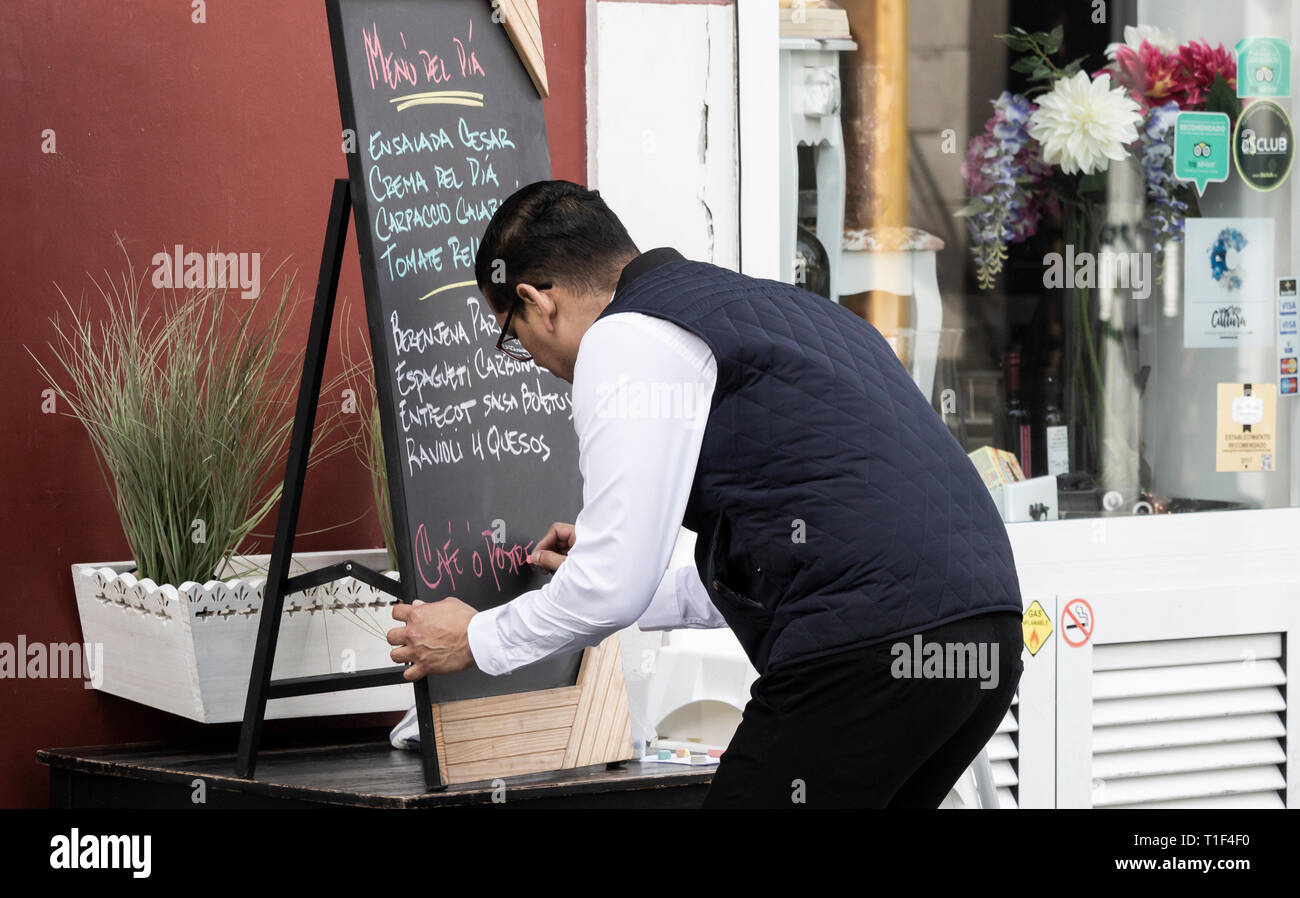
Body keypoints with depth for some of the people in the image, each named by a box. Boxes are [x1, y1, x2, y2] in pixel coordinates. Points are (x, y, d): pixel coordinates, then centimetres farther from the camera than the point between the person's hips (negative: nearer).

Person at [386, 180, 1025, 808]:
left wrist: (475, 640, 14)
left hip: (866, 655, -9)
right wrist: (596, 575, 43)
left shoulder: (625, 337, -1)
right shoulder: (768, 302, 28)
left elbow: (616, 587, -5)